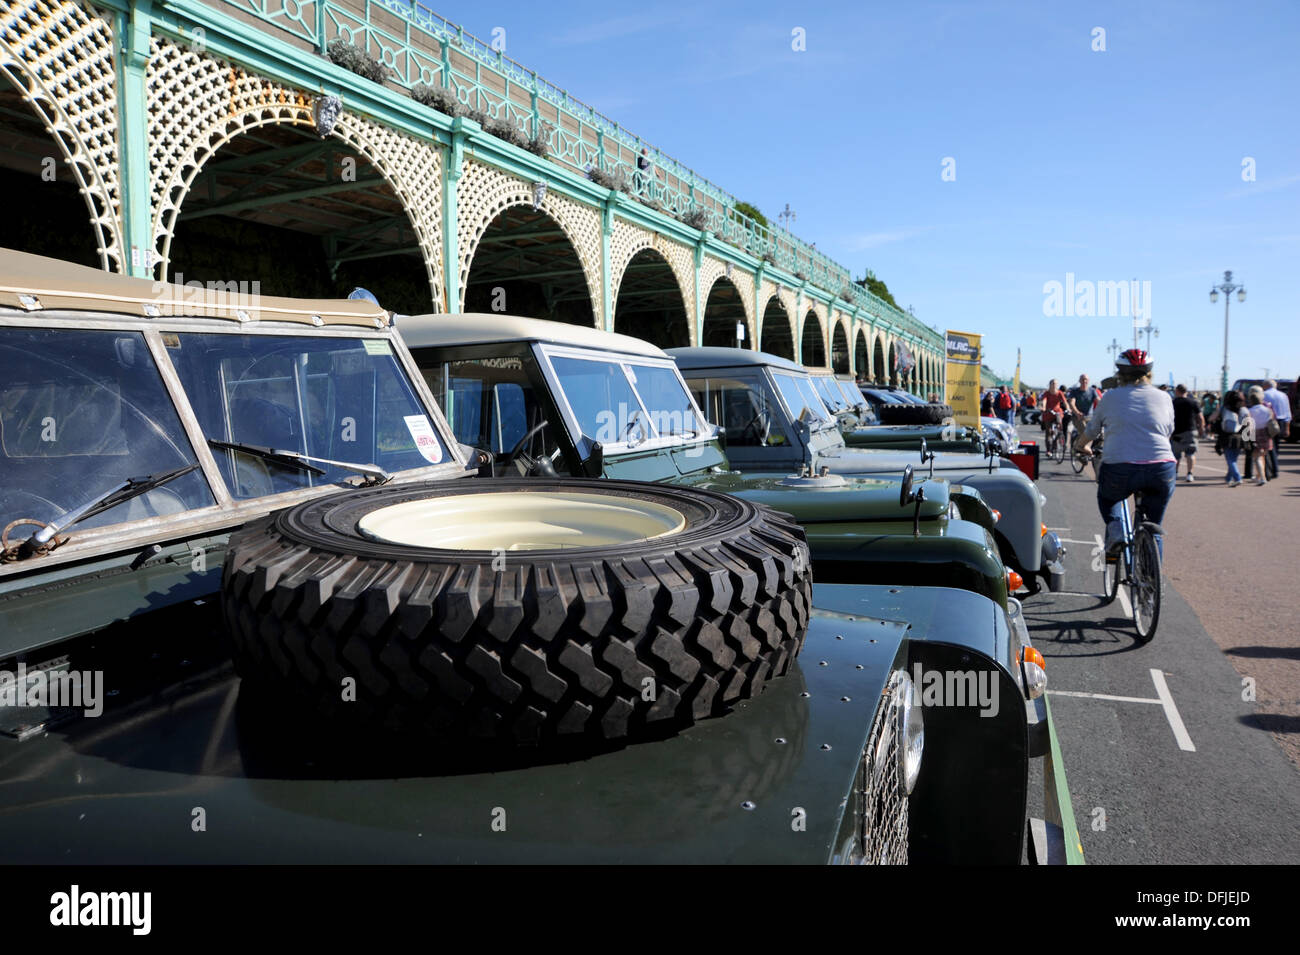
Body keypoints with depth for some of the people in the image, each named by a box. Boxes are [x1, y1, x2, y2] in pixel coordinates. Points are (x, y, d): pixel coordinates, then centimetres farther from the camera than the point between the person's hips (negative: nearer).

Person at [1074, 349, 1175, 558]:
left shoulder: (1110, 397, 11)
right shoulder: (1164, 398, 15)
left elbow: (1090, 431, 21)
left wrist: (1083, 447, 42)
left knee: (1106, 498, 31)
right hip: (1162, 469, 2)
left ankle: (1115, 527, 4)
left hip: (1120, 469, -2)